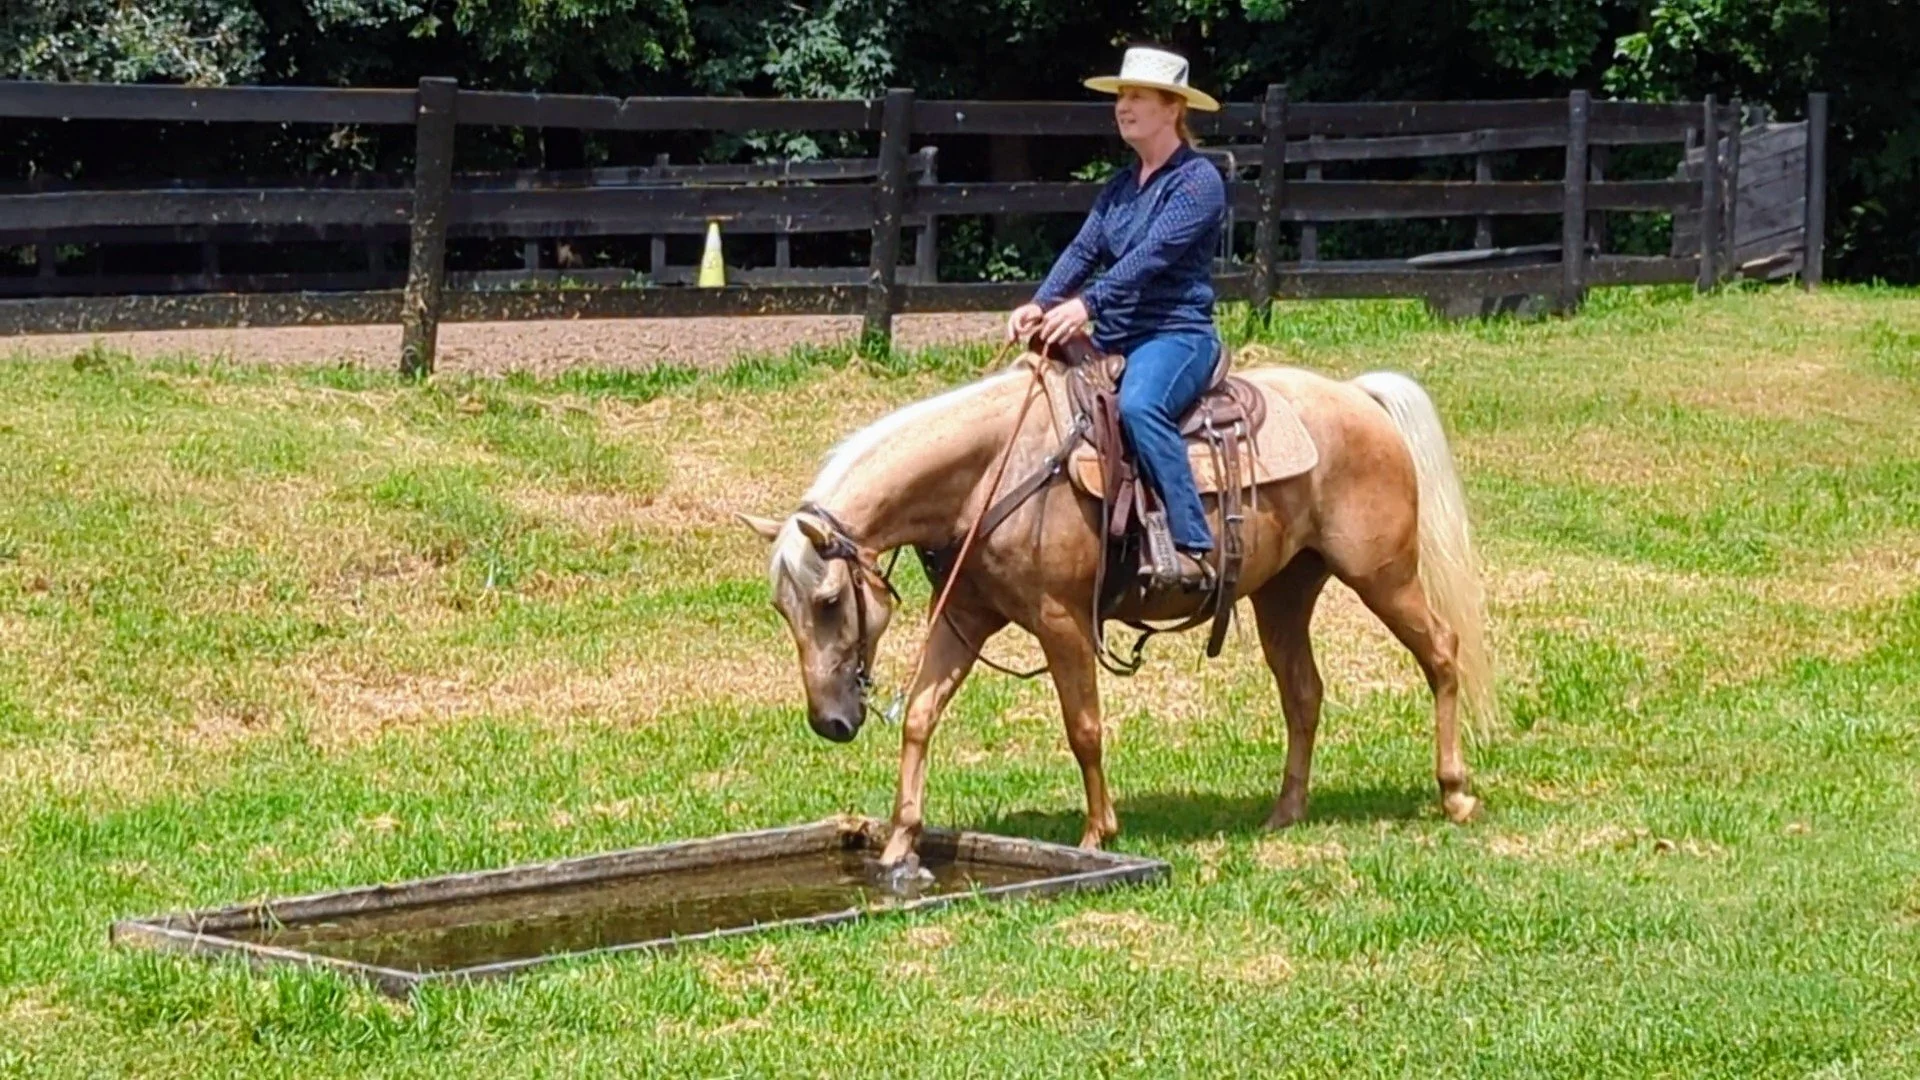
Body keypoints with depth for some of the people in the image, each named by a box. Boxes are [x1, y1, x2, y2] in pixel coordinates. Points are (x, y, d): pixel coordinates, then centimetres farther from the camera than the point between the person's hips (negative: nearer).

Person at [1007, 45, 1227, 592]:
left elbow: (1154, 254, -19)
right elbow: (1083, 249, 8)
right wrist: (1040, 305, -11)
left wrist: (1087, 304, -31)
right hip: (1113, 339, 9)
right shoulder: (1120, 187, 18)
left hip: (1176, 334, -9)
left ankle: (1191, 548, -39)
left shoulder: (1198, 180, -6)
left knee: (1139, 405, -37)